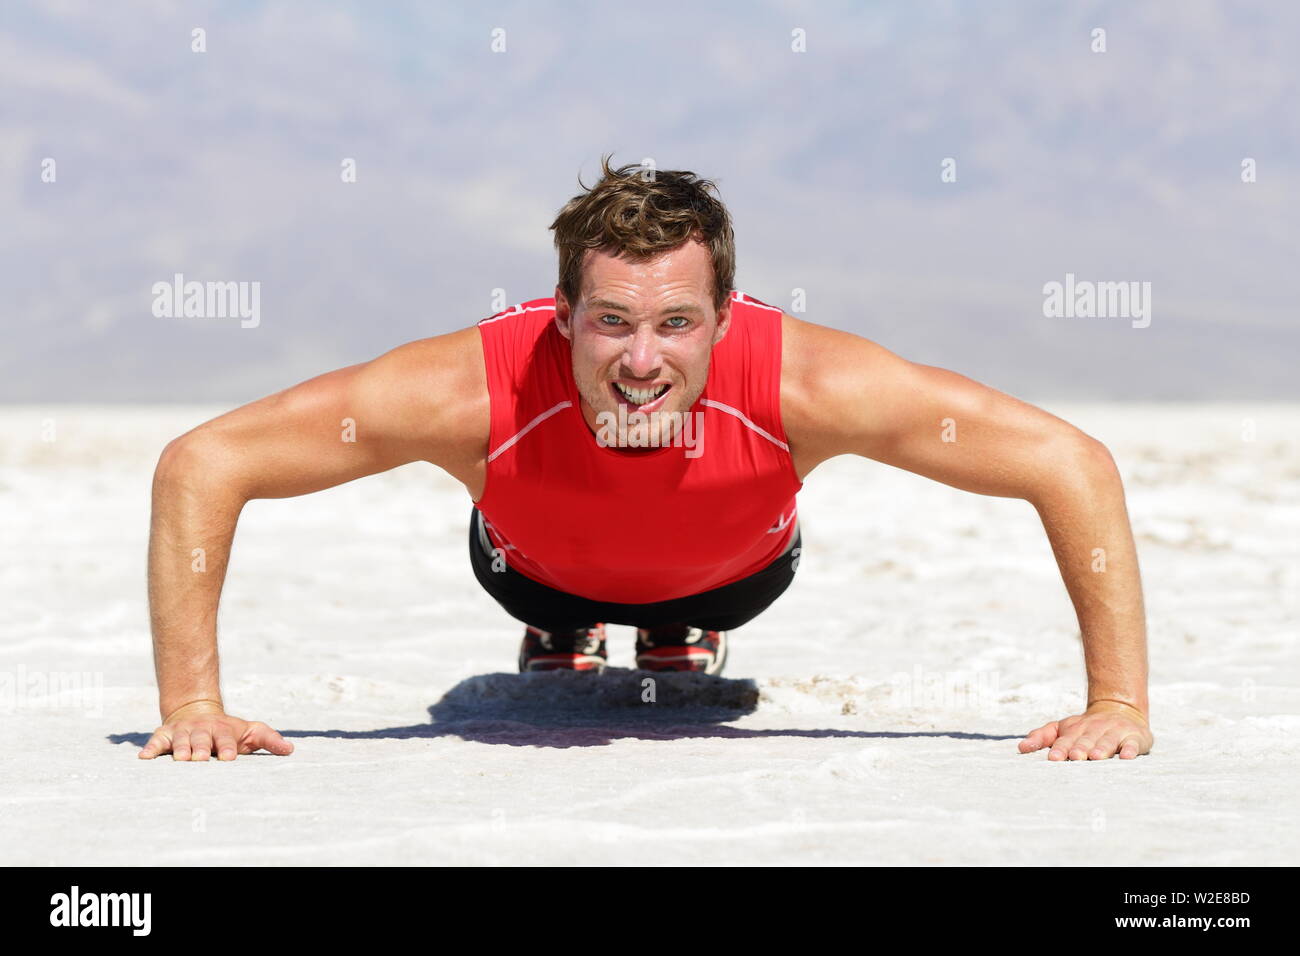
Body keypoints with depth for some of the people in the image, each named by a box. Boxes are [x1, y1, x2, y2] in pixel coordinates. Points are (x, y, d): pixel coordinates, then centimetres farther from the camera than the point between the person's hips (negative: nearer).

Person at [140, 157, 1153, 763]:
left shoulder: (803, 385, -47)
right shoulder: (475, 392, -48)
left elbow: (1072, 465, -39)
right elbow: (199, 466, -41)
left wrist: (1121, 706, -41)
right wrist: (191, 706, -43)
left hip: (733, 566, 0)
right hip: (543, 564, 0)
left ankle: (685, 637, 57)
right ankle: (563, 638, 57)